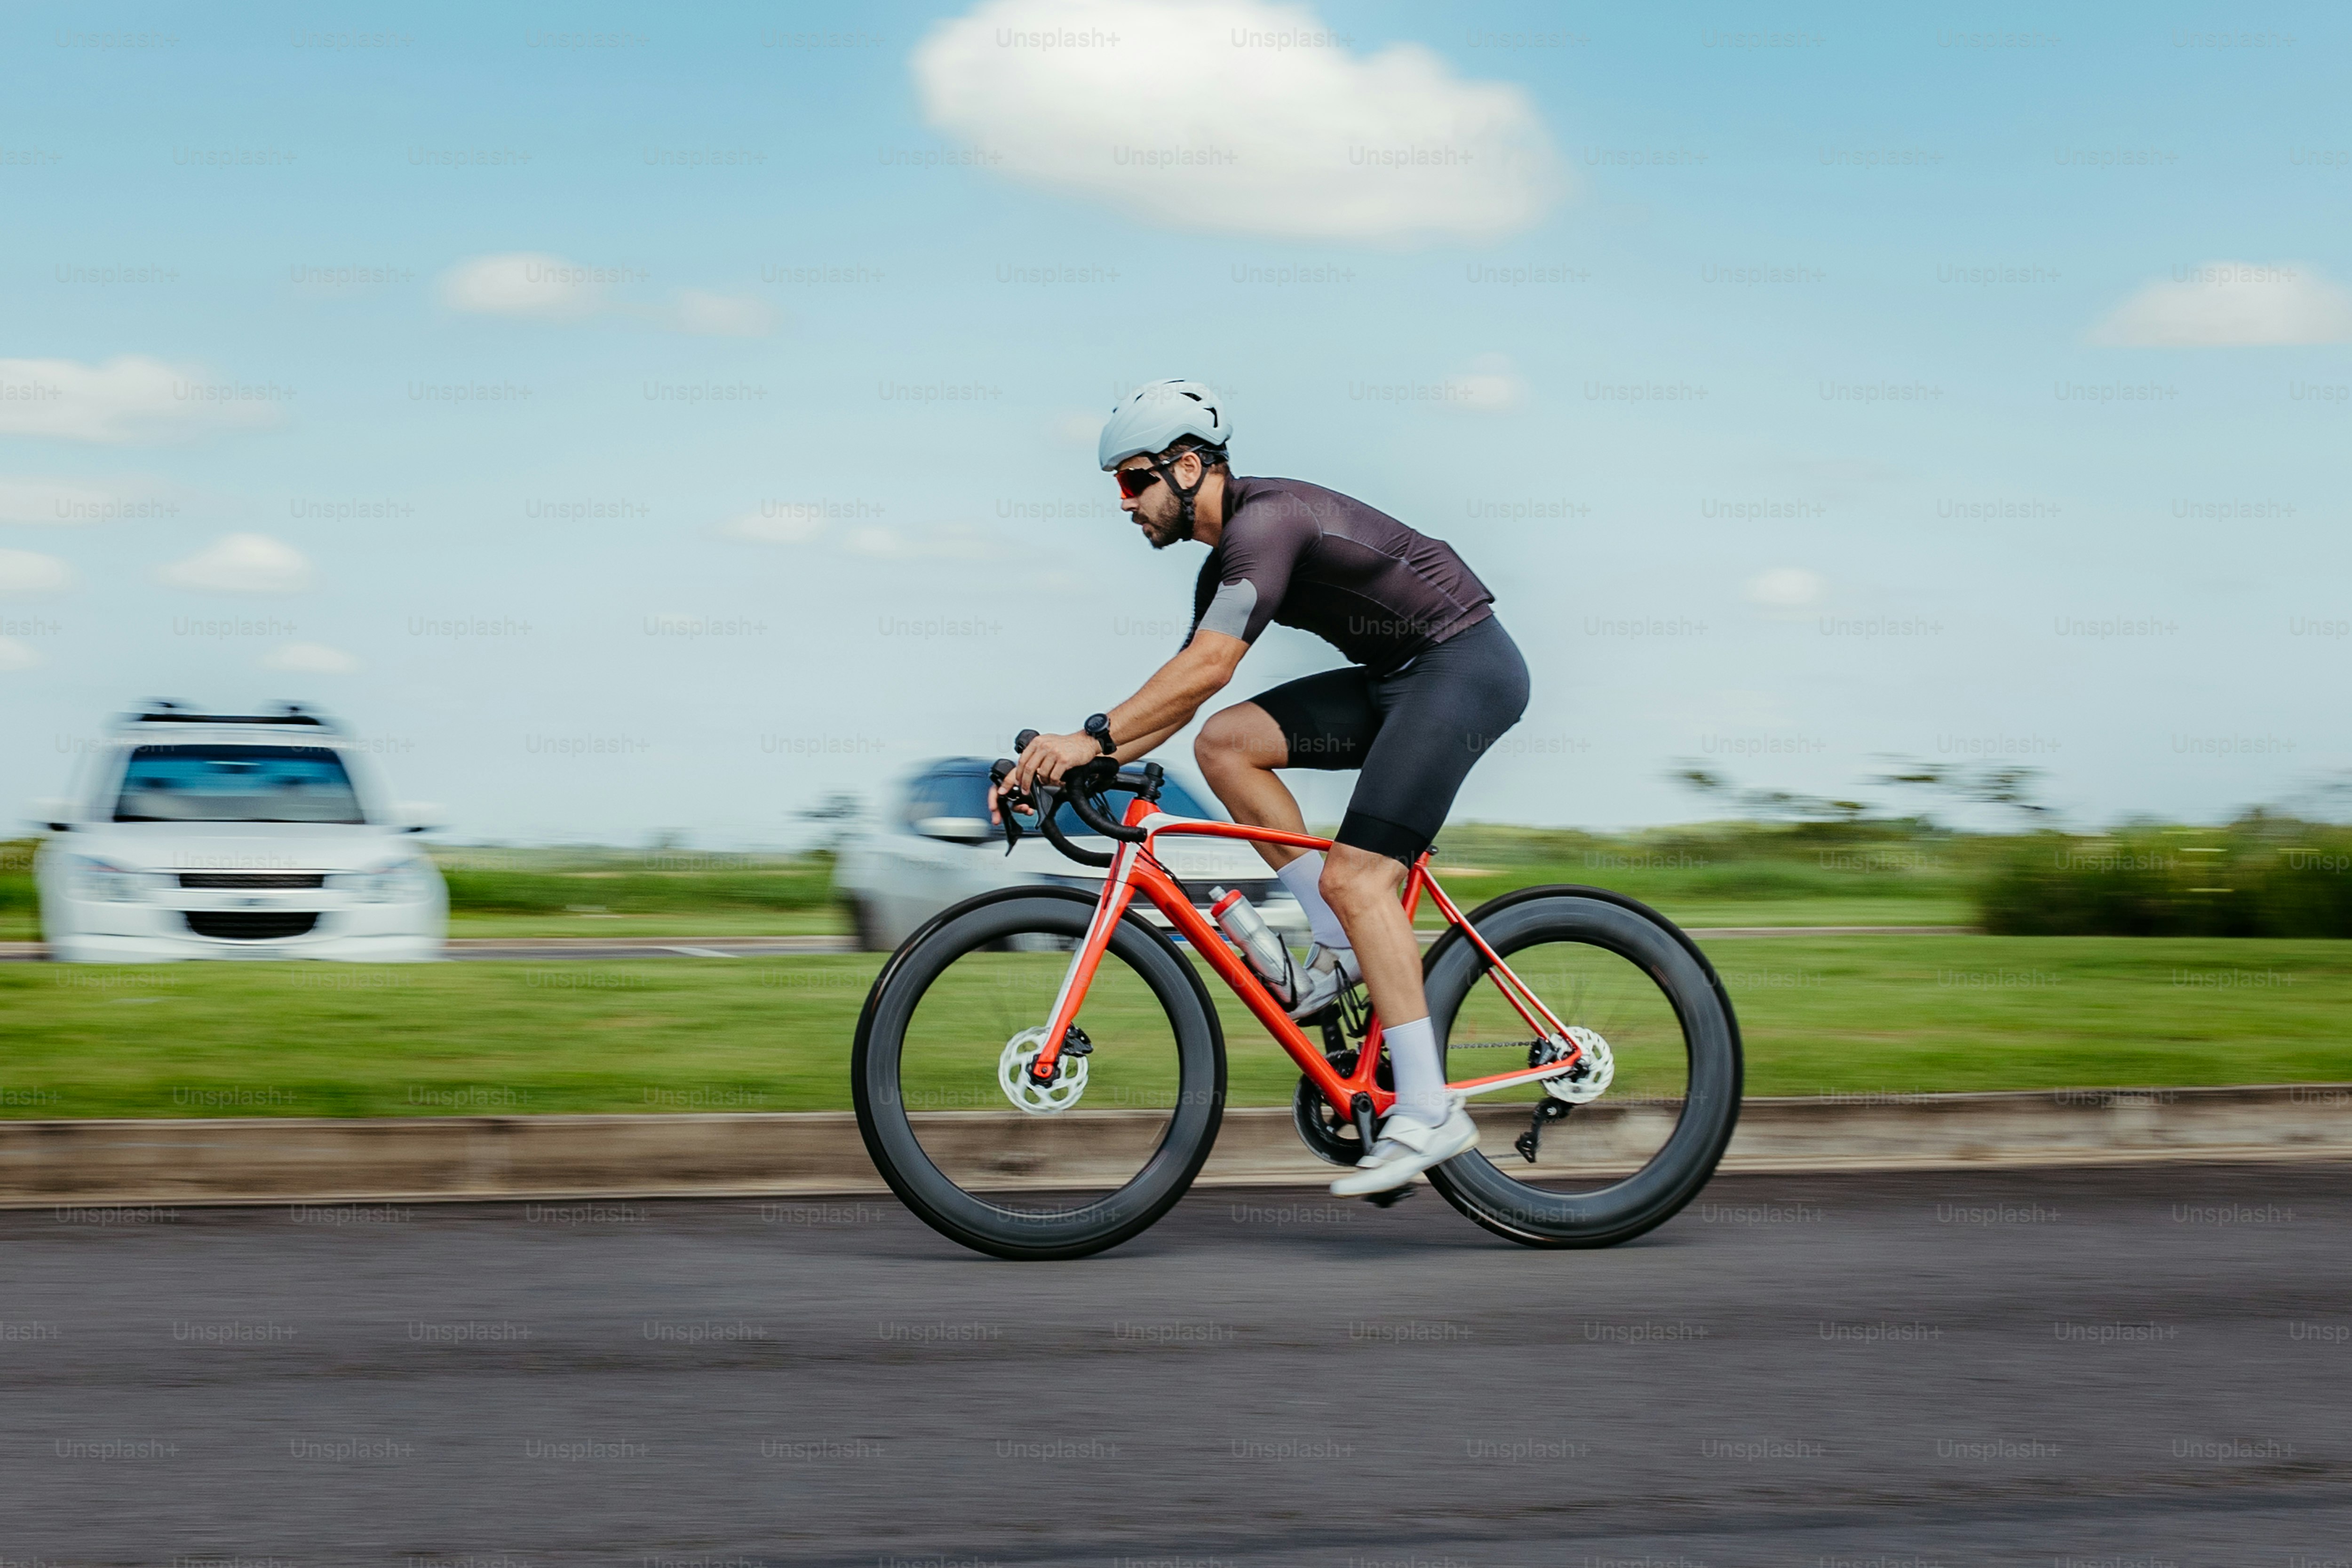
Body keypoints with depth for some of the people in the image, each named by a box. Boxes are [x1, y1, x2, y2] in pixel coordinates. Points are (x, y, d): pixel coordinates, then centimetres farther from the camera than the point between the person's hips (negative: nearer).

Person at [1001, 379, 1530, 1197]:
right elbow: (1179, 699, 14)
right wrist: (1065, 765, 5)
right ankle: (1344, 948, 1)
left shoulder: (1268, 518, -18)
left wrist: (1092, 737, -31)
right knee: (1225, 743, -2)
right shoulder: (1226, 563, 13)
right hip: (1400, 677, 9)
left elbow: (1207, 667, -29)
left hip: (1467, 666, -9)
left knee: (1354, 874, -18)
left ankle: (1429, 1112, -18)